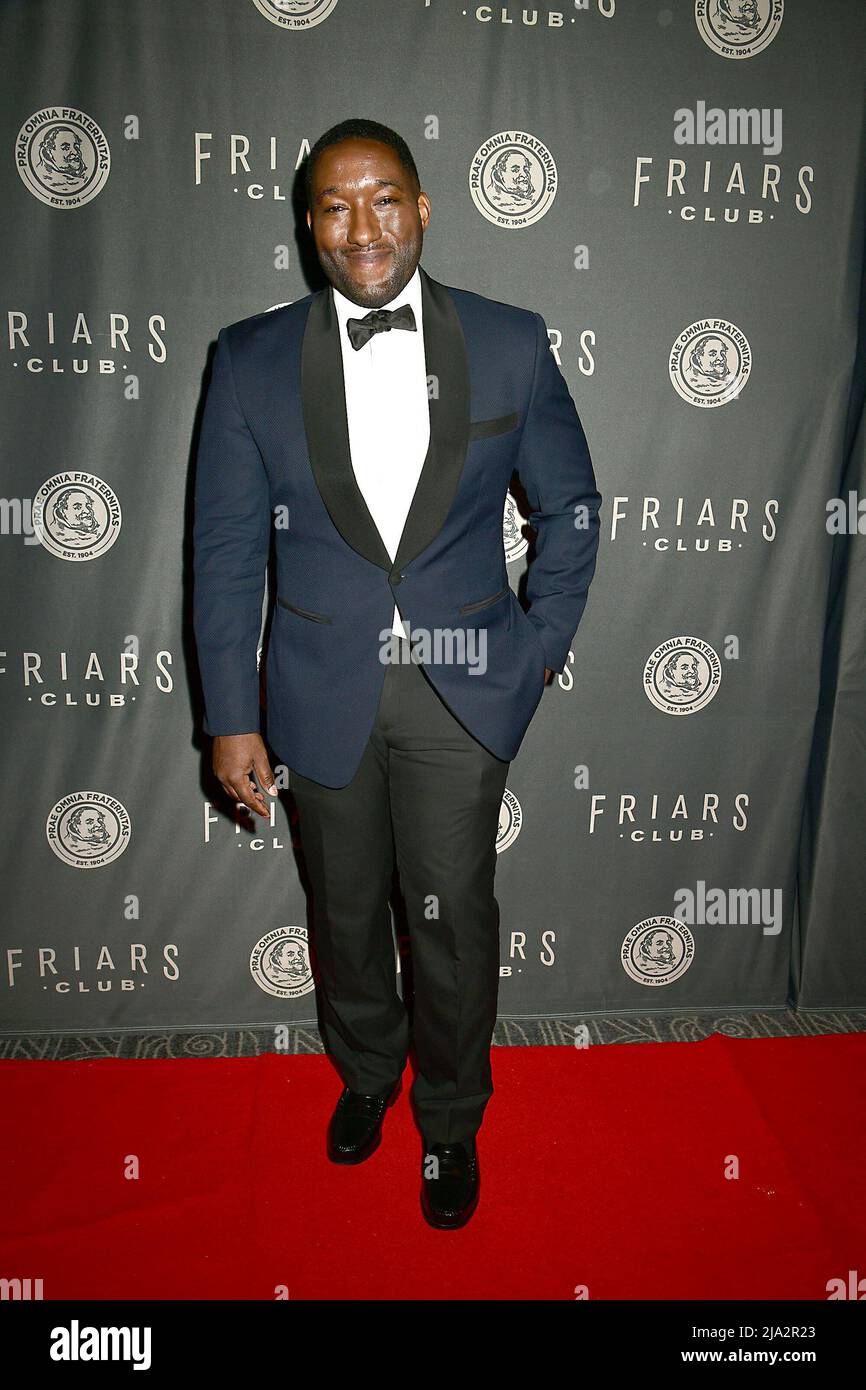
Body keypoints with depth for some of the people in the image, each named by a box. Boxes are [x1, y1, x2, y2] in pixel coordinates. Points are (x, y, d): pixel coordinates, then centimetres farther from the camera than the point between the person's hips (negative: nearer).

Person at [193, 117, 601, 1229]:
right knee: (346, 910, 18)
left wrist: (543, 646, 2)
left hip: (462, 691, -1)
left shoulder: (511, 344, -3)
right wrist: (230, 717, -4)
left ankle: (450, 1123, 36)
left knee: (454, 918, 8)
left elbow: (570, 506, 7)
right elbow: (225, 549, -2)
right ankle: (364, 1074, 48)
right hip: (325, 696, 1)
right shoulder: (251, 360, -3)